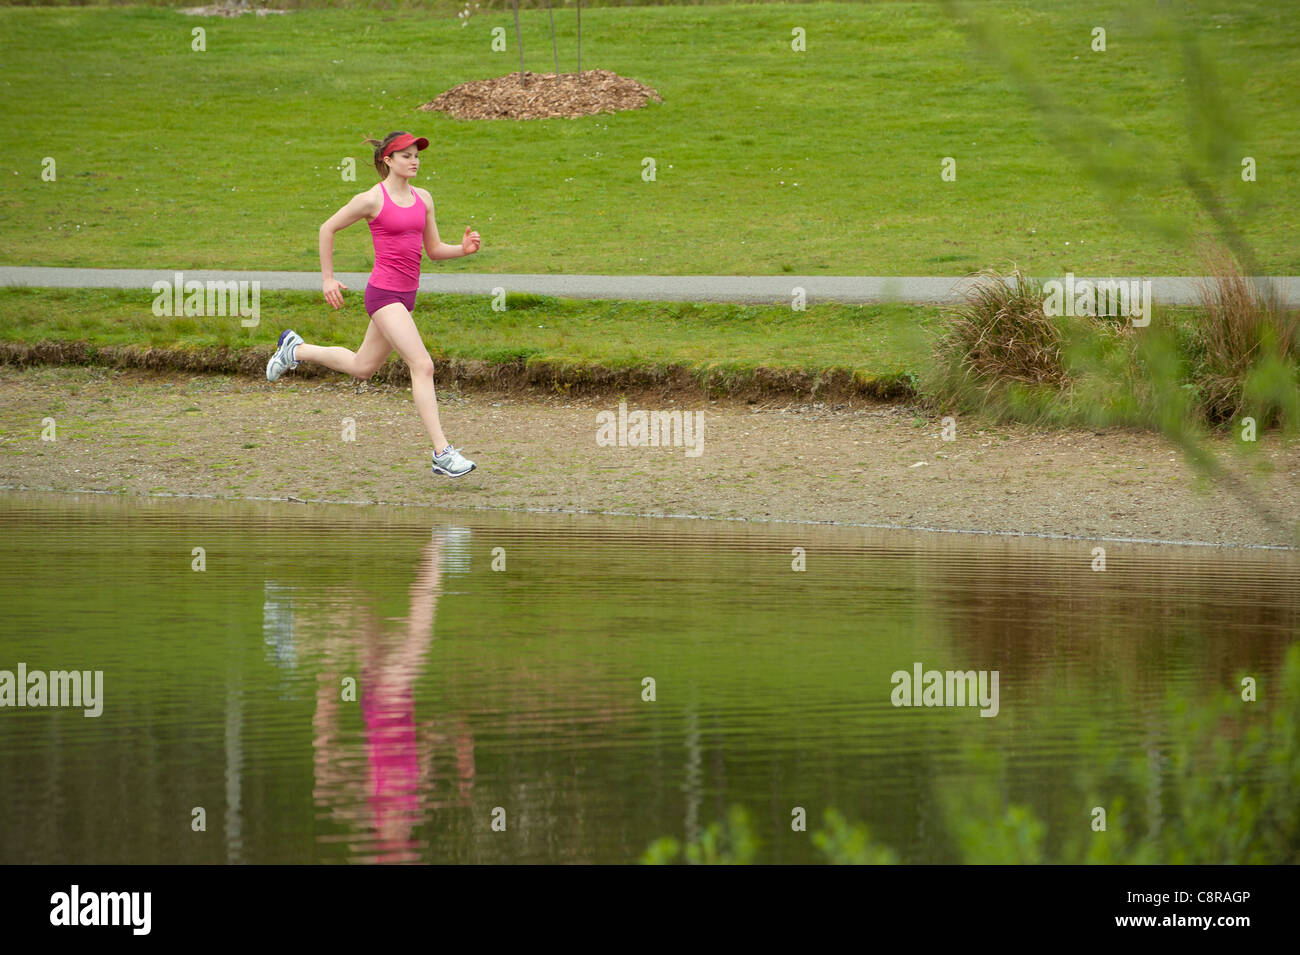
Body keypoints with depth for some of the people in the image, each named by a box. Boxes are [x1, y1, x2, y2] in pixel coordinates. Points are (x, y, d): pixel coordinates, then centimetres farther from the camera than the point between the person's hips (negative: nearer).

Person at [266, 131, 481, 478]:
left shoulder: (423, 199, 9)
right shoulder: (372, 199, -9)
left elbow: (434, 250, 14)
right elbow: (327, 228, 2)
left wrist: (465, 248, -7)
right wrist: (327, 278, 2)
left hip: (407, 293, 8)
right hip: (383, 293, -8)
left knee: (362, 367, 22)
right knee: (422, 365, -17)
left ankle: (295, 349, 44)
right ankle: (442, 452, -18)